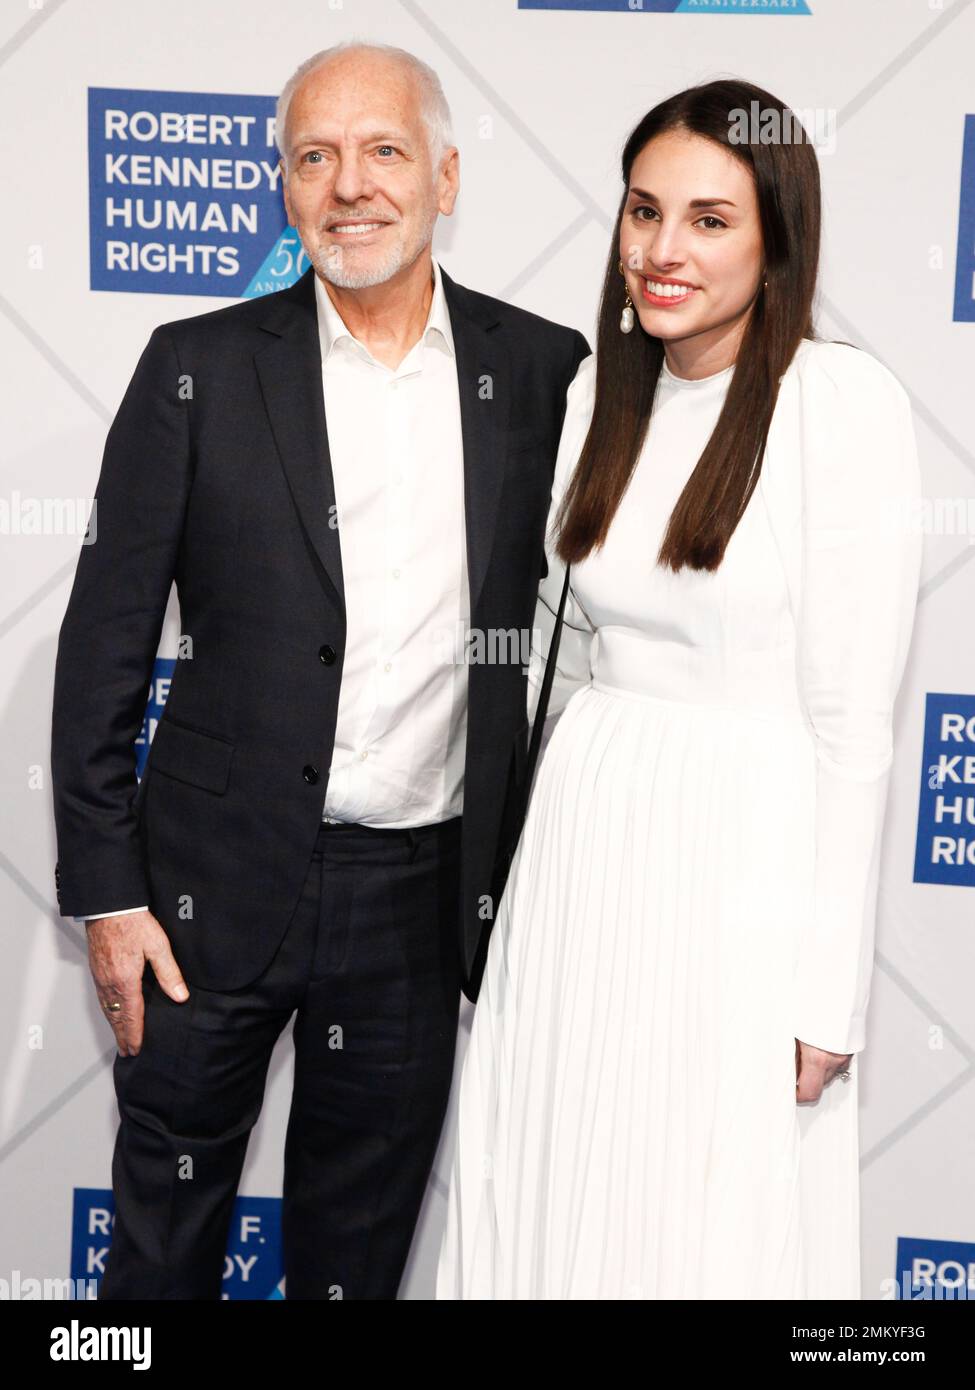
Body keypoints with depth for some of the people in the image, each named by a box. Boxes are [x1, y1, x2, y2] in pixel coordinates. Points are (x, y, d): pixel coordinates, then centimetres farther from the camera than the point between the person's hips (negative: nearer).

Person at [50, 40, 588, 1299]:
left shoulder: (540, 373, 0)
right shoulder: (199, 369, -4)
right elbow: (104, 641, -3)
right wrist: (105, 888, -5)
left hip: (422, 897, 1)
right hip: (221, 879, -1)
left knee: (362, 1240, 19)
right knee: (166, 1215, 16)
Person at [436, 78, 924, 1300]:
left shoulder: (845, 400, -12)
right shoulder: (602, 390, 7)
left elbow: (851, 721, -13)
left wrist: (826, 999, -12)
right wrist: (558, 840, 16)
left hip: (740, 861, -5)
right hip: (581, 853, 6)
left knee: (710, 1227, 8)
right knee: (551, 1207, 14)